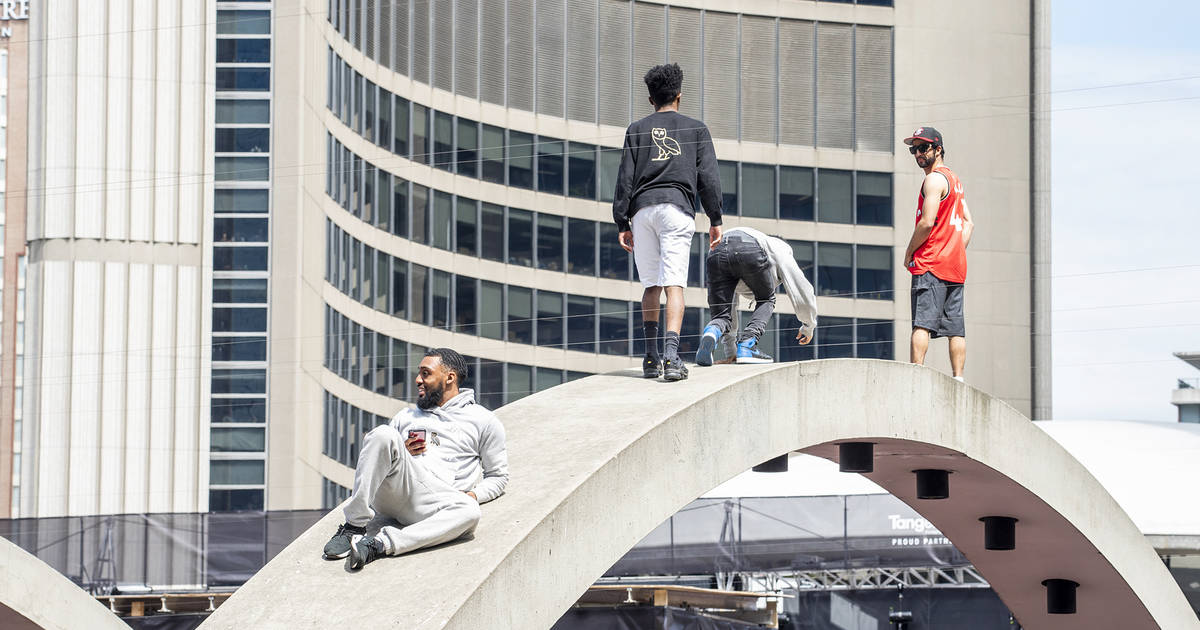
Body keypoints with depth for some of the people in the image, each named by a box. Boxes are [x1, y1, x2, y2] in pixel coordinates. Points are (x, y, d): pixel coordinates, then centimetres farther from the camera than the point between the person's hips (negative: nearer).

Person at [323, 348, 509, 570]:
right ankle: (354, 526, -29)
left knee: (469, 512, -39)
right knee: (383, 434, -29)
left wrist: (473, 495, -2)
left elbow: (497, 476, 20)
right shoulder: (406, 416, 31)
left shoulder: (483, 420, 21)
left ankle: (378, 544, -43)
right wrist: (399, 452, 7)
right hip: (393, 487, 2)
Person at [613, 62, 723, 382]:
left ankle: (651, 357, 7)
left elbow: (625, 178, 9)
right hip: (678, 207, -2)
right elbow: (709, 177, 7)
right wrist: (715, 219, 11)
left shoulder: (637, 130, 16)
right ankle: (671, 355, -25)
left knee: (650, 286, 11)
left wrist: (622, 224, 9)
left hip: (642, 209, 2)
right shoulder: (696, 129, 13)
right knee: (674, 284, -10)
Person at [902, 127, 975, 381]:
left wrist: (909, 252, -5)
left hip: (931, 264, -9)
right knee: (955, 327, 5)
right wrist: (956, 252, 15)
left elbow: (927, 222, -16)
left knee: (922, 322, -14)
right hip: (956, 265, 9)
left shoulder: (934, 179, -7)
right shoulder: (954, 179, 21)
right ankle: (958, 378, 3)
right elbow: (968, 223, 21)